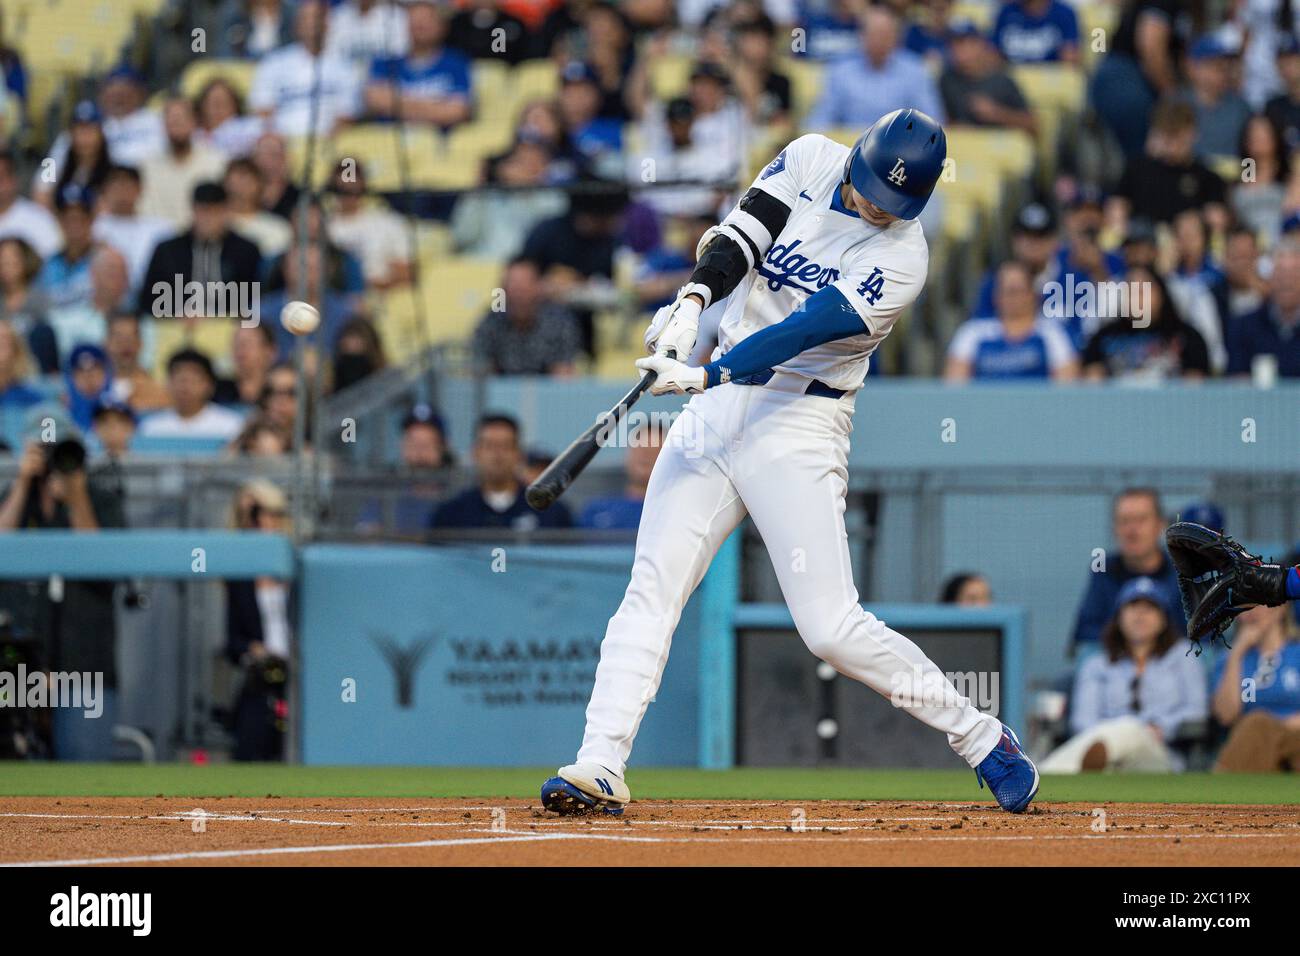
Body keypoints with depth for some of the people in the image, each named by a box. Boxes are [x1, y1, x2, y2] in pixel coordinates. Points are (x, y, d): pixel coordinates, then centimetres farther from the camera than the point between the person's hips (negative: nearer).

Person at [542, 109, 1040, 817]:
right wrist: (694, 299, -28)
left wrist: (706, 376, -31)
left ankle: (980, 739, 4)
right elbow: (741, 235, -8)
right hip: (715, 411, 5)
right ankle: (598, 769, -9)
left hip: (800, 422, -5)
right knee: (650, 591, -5)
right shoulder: (811, 161, 3)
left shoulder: (901, 259, -12)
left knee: (831, 627, -10)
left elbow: (806, 330, -22)